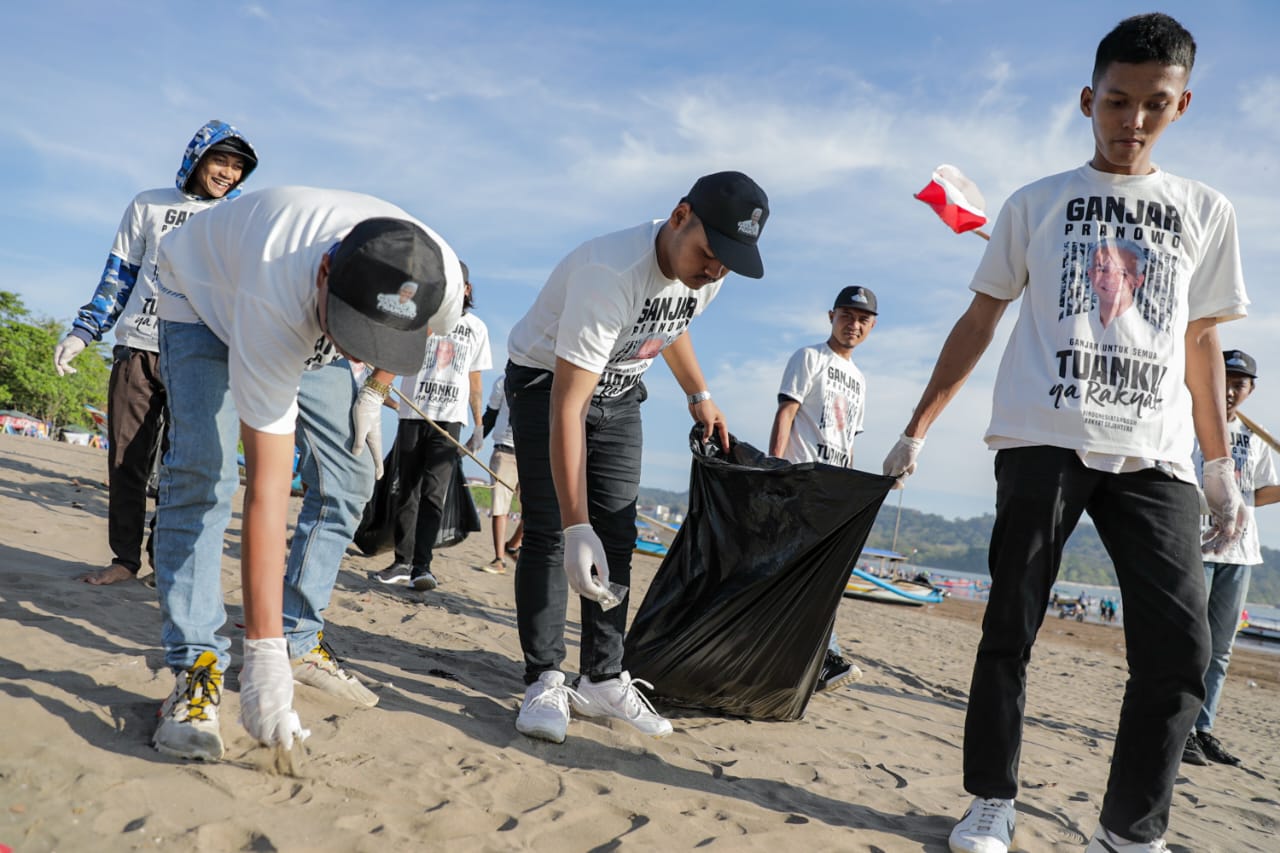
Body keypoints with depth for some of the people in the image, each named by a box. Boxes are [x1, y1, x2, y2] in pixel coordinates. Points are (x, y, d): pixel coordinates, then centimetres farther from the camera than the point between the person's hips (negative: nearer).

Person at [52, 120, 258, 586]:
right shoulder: (149, 205, 14)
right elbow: (119, 276, 15)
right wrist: (83, 332, 7)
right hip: (137, 350, 2)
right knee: (125, 459, 2)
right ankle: (125, 559, 11)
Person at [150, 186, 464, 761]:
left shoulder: (443, 284, -34)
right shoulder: (276, 307, -47)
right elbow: (267, 488, -45)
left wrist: (372, 394, -6)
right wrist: (262, 653, -44)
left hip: (308, 323, 5)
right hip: (206, 295, -4)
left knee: (349, 479, -4)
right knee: (202, 474, -23)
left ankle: (300, 643, 10)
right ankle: (194, 669, -13)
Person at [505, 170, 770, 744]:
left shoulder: (708, 272, -15)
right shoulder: (612, 273, -38)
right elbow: (567, 406, -41)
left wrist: (699, 395, 9)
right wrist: (577, 527, -45)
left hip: (618, 395, 6)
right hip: (545, 383, -6)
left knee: (618, 536, 2)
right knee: (548, 533, -14)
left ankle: (602, 682, 10)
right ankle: (544, 682, -3)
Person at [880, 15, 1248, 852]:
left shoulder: (1207, 211, 16)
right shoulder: (1036, 203, 10)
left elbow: (1202, 343, 18)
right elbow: (979, 323, 10)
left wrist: (1220, 463, 12)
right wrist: (918, 428, 4)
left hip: (1156, 456, 2)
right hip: (1042, 442, -2)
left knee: (1180, 648, -6)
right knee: (1011, 629, -1)